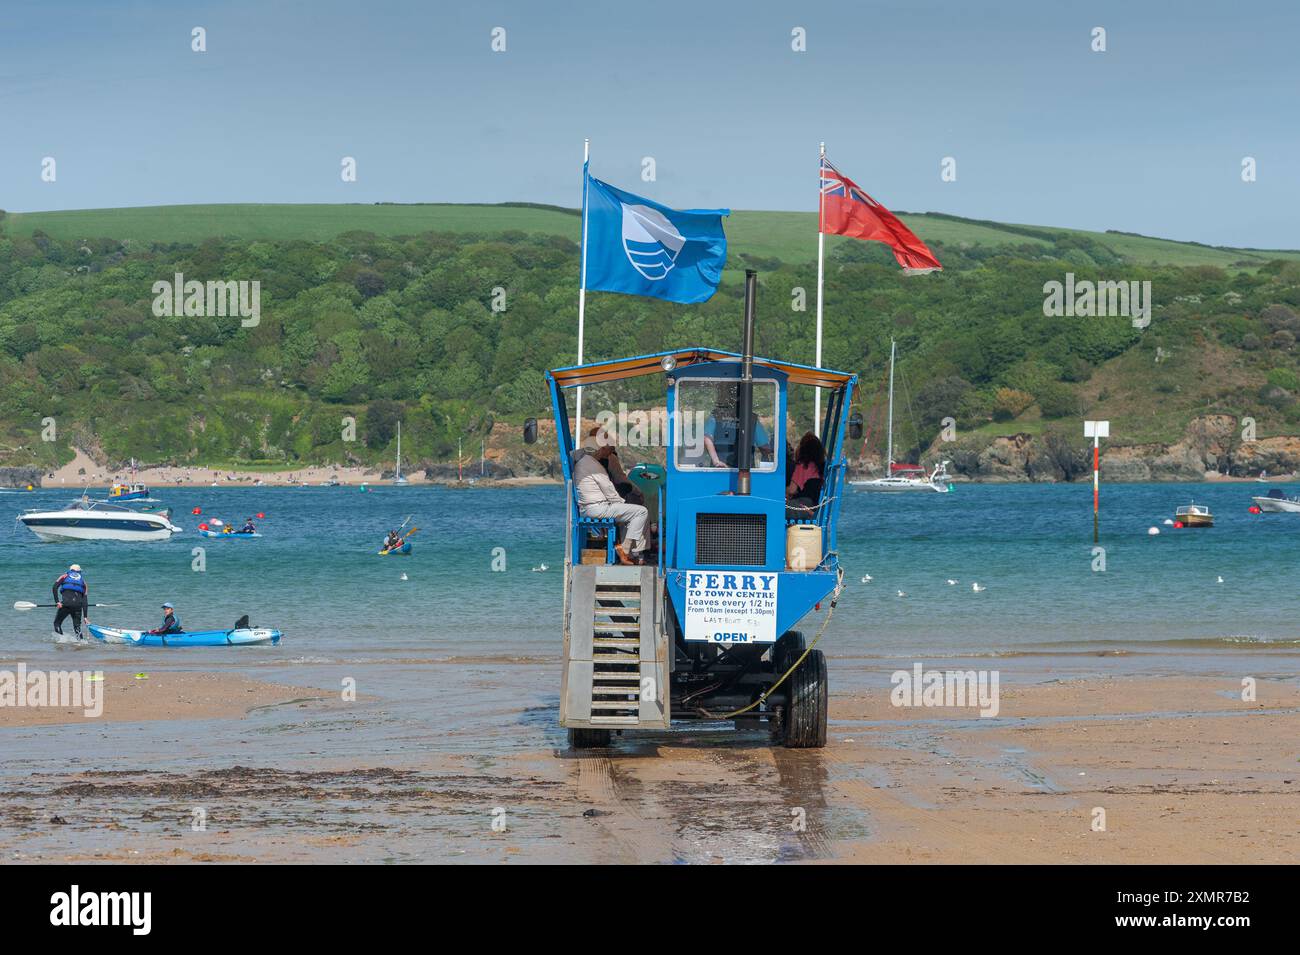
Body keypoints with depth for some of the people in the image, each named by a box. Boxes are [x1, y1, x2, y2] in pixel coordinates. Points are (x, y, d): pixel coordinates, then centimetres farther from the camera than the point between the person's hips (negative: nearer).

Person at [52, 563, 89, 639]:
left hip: (66, 602, -2)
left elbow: (55, 587, 4)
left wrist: (57, 601, -1)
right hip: (78, 603, 2)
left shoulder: (65, 575, 24)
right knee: (77, 626, 13)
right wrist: (85, 616, 15)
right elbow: (85, 601, 18)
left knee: (57, 623, 12)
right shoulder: (83, 580, 27)